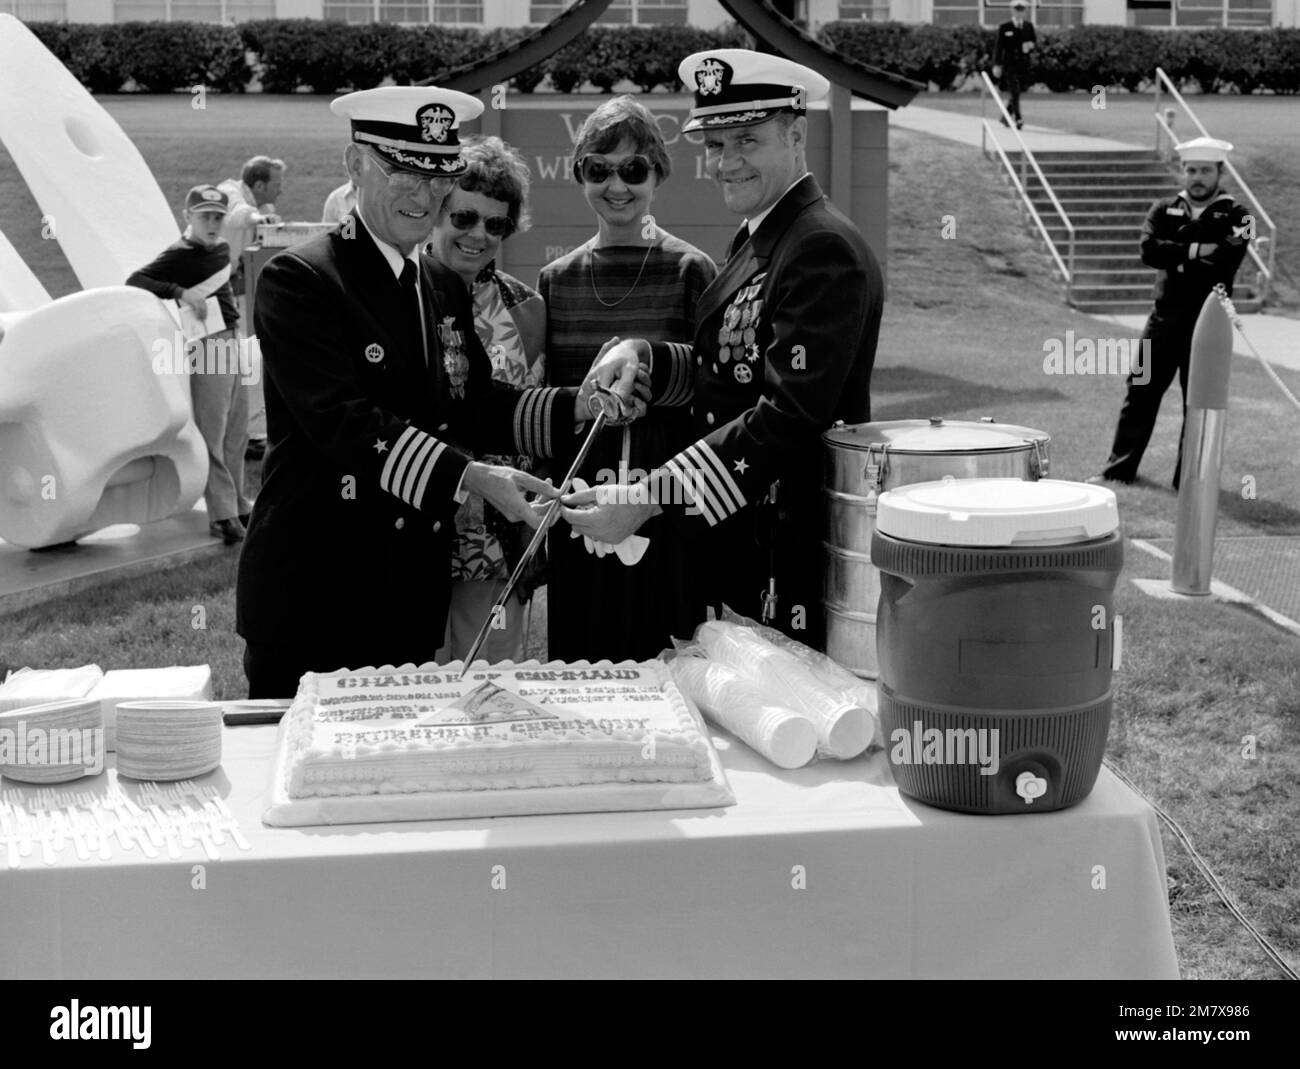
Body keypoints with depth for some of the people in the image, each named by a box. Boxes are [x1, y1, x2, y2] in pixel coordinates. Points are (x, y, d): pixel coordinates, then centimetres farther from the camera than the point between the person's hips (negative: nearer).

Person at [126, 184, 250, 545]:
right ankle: (222, 515, -9)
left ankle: (237, 506, 22)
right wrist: (179, 292, -29)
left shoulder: (221, 249, 14)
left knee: (235, 431, 13)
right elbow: (134, 281, -19)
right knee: (211, 433, -8)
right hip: (207, 346, -8)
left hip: (233, 341, 8)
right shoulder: (179, 255, -9)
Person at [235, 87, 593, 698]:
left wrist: (577, 408, -6)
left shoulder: (444, 288, 15)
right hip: (313, 594, -6)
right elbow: (344, 422, -21)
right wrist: (469, 477, -29)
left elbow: (472, 407, 10)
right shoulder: (298, 279, -10)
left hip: (416, 595, 7)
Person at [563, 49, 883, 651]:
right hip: (734, 545, 9)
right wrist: (642, 358, -2)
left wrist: (650, 499, -28)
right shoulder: (755, 240, 14)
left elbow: (790, 415, -24)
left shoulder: (825, 250, -16)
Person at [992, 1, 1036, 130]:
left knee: (1015, 93, 9)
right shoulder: (1004, 27, -1)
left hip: (1024, 64, 4)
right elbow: (998, 46, -2)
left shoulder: (1029, 26, 10)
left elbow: (1035, 42, 15)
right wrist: (997, 65, -9)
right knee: (1014, 91, -14)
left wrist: (1031, 45, -11)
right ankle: (1017, 119, -17)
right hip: (1009, 64, -4)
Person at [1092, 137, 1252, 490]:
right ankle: (1119, 468, 18)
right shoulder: (1164, 210, 8)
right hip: (1164, 319, 3)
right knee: (1141, 391, 7)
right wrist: (1198, 251, -16)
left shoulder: (1235, 216, -1)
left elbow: (1226, 260, -18)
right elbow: (1149, 249, -11)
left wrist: (1176, 257, -14)